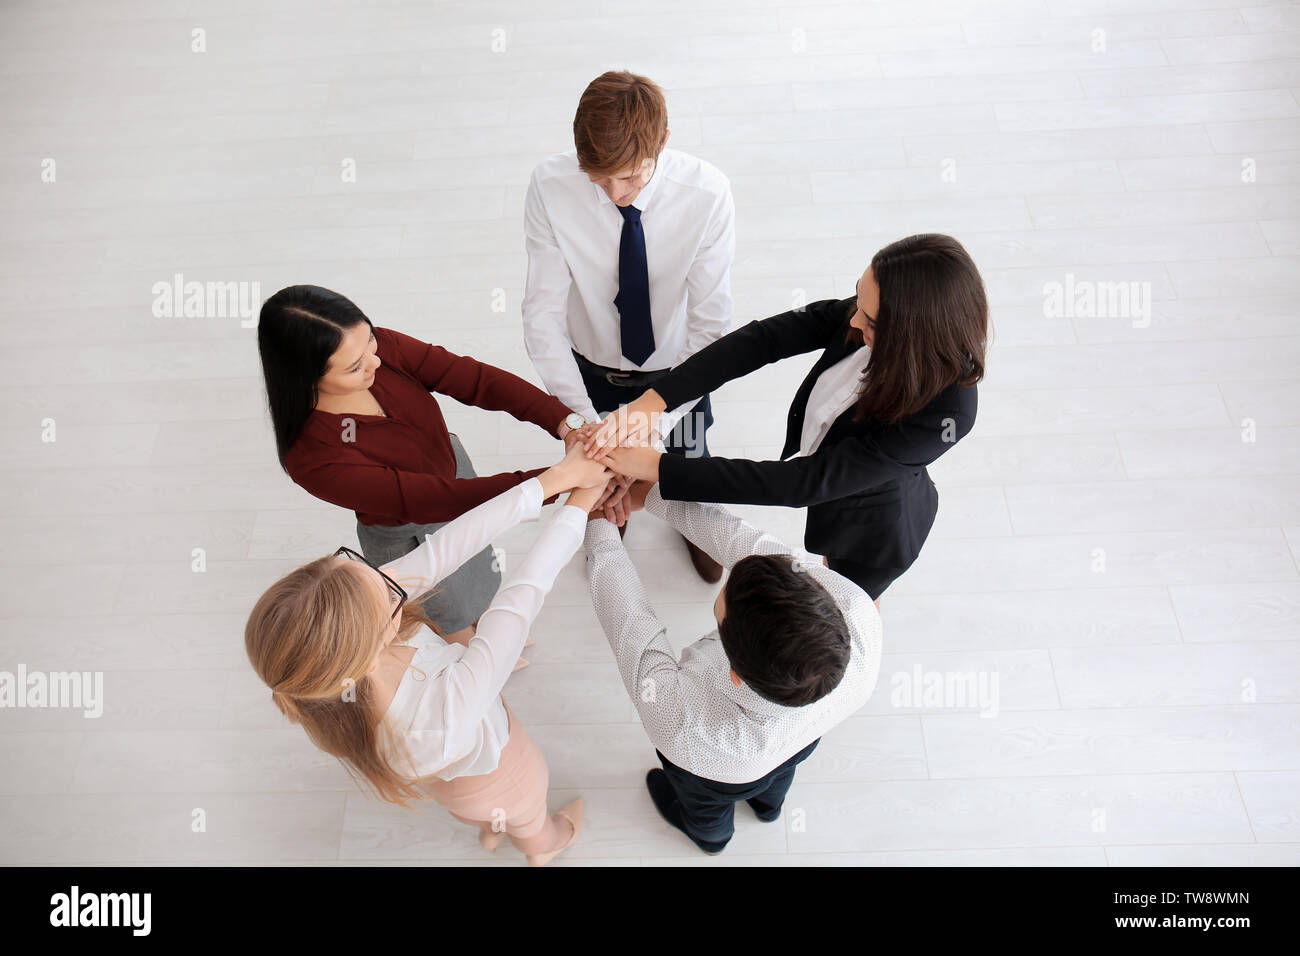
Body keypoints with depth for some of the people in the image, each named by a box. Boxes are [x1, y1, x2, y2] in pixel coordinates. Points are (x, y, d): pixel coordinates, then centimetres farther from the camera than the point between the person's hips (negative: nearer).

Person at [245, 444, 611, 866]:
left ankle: (489, 830, 74)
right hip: (485, 767, -4)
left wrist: (556, 477, -38)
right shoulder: (439, 720, -53)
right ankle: (544, 845, 69)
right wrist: (578, 505, -32)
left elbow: (442, 551, -39)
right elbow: (521, 597, -45)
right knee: (526, 814, 35)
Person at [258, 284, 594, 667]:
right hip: (407, 533, -5)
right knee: (451, 613, 25)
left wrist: (565, 421, -42)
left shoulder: (382, 346, -26)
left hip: (453, 465, 5)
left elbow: (475, 378, -27)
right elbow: (423, 499, -42)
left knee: (480, 567, 33)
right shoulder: (312, 458, -39)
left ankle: (484, 623, 68)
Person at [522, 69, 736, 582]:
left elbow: (709, 327, -29)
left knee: (689, 458, 26)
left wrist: (651, 427, -38)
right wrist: (584, 423, -36)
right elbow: (543, 316, -26)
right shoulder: (550, 186, -28)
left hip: (675, 370, 0)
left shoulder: (707, 194, -31)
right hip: (591, 369, 1)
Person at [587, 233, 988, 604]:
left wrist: (658, 467, -41)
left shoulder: (944, 412, -43)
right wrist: (654, 399, -41)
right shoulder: (873, 310, -29)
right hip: (827, 469, 4)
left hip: (872, 523, -4)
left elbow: (806, 484, -41)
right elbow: (762, 339, -28)